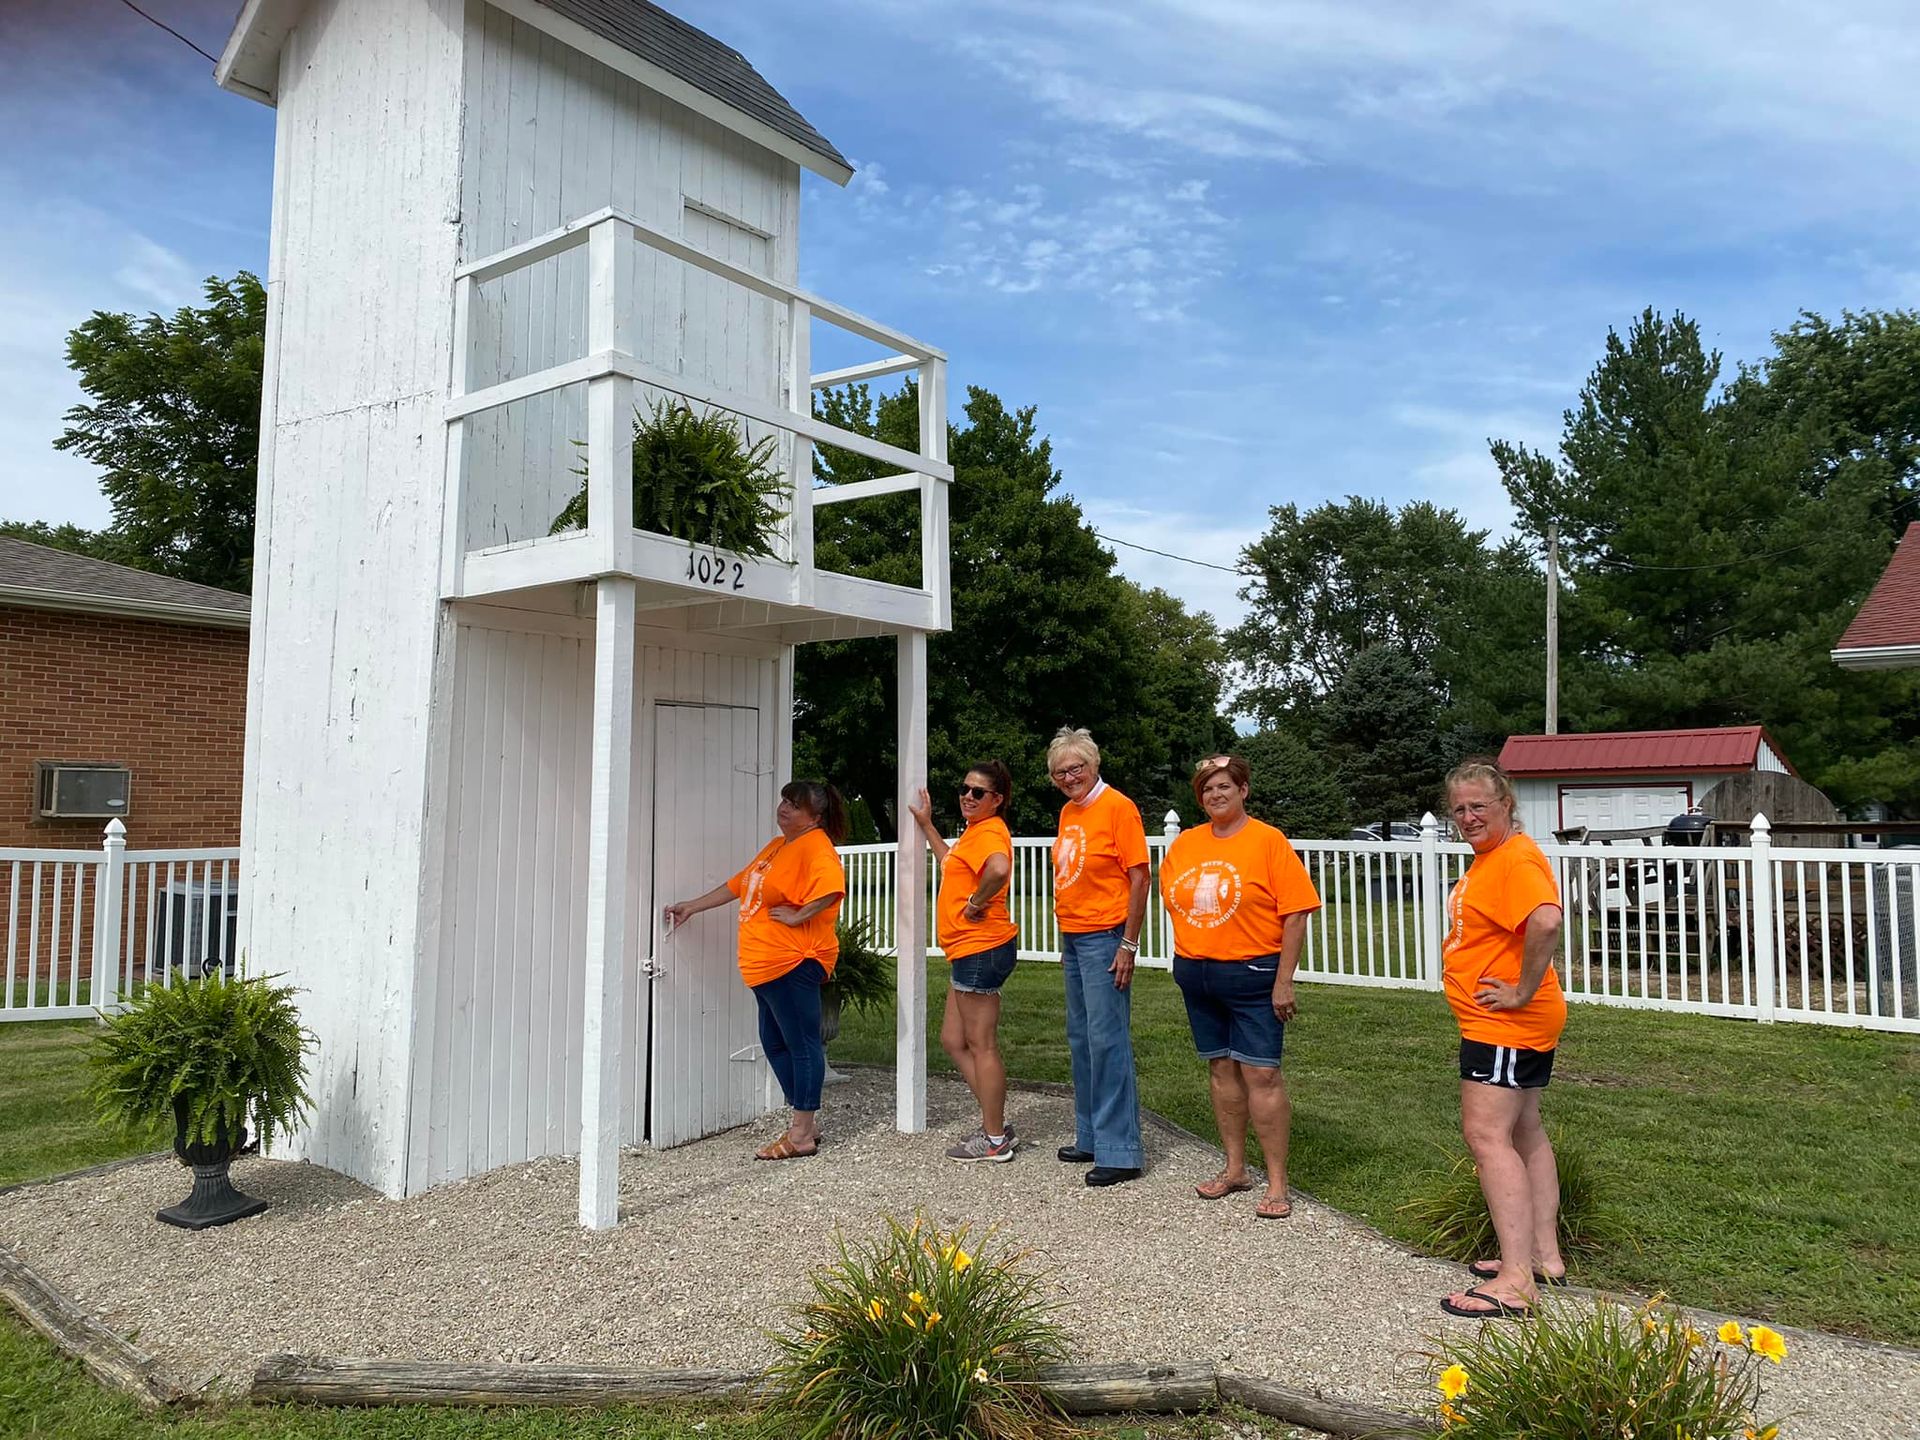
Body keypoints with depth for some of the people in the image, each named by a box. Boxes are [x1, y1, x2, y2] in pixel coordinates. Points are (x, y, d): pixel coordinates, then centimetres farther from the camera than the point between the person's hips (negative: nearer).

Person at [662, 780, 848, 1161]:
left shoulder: (816, 847, -11)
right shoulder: (778, 845, 20)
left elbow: (832, 887, -31)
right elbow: (738, 885, 28)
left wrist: (798, 916, -22)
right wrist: (692, 906, 29)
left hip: (793, 963, -10)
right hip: (766, 964, 10)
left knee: (802, 1044, -4)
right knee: (775, 1044, 14)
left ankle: (802, 1134, 2)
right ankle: (806, 1119, 24)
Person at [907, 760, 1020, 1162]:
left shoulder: (988, 831, -16)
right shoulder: (977, 830, 17)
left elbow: (998, 869, -39)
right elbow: (953, 866, 37)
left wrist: (977, 903, -23)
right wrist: (926, 825, 34)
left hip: (981, 950, -11)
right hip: (971, 951, 11)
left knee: (981, 1045, -2)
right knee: (953, 1040, 16)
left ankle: (994, 1140, 10)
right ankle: (995, 1125, 23)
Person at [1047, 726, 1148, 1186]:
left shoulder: (1116, 807, -12)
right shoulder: (1067, 812, 12)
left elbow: (1139, 877, -14)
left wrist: (1129, 945, -17)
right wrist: (1066, 939, 17)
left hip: (1104, 937, -9)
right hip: (1073, 938, 9)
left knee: (1107, 1040, -7)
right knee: (1080, 1039, 14)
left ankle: (1120, 1151, 0)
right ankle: (1091, 1137, 25)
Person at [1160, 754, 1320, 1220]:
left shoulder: (1268, 841, -9)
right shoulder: (1184, 844, 7)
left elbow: (1295, 915, -12)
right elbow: (1172, 900, 18)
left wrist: (1284, 982, -14)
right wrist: (1186, 956, 10)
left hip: (1252, 974, -5)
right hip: (1196, 974, 6)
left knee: (1261, 1073, -6)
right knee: (1221, 1068, 13)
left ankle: (1277, 1183, 5)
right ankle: (1235, 1169, 26)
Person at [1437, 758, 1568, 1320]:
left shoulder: (1516, 858, -20)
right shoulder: (1489, 857, 13)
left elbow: (1547, 921, -38)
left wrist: (1522, 991, -27)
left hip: (1504, 1024, -11)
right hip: (1522, 1026, 11)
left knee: (1487, 1134, -12)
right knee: (1524, 1132, 16)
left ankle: (1515, 1280, -10)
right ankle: (1544, 1255, 27)